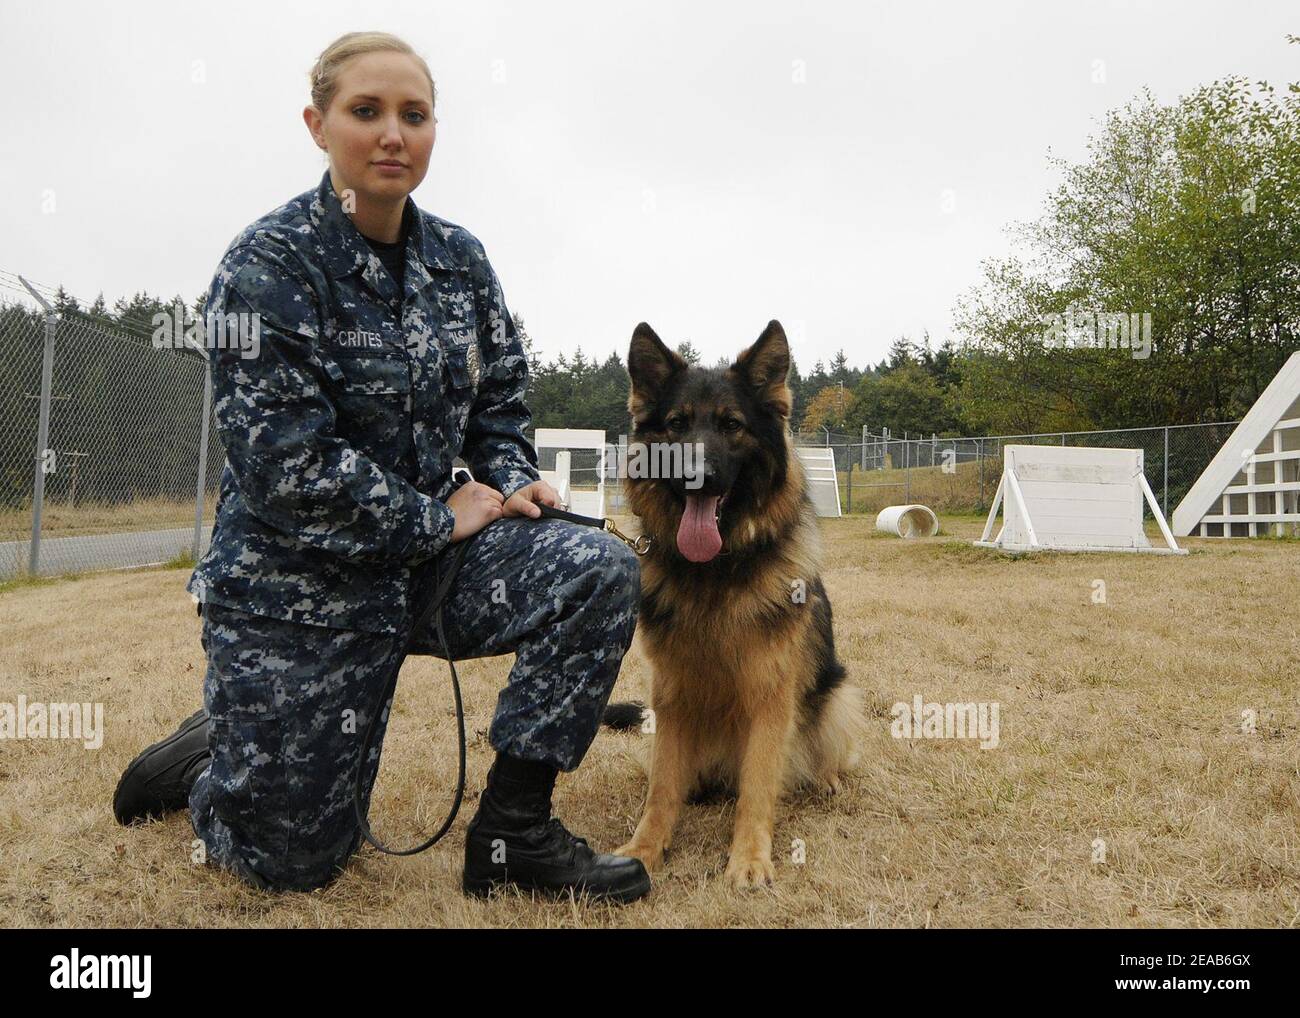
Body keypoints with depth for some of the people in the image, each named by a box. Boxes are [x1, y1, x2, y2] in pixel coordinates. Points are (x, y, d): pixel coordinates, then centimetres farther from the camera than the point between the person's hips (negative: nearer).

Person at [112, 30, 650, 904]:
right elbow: (287, 464, -21)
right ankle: (207, 756, 38)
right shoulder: (268, 266, -15)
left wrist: (513, 482, -8)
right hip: (297, 582, -5)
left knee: (601, 570, -20)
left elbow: (501, 397, 11)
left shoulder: (459, 258, 2)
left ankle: (512, 829, -8)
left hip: (428, 545, 5)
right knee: (296, 859, 4)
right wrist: (440, 520, -16)